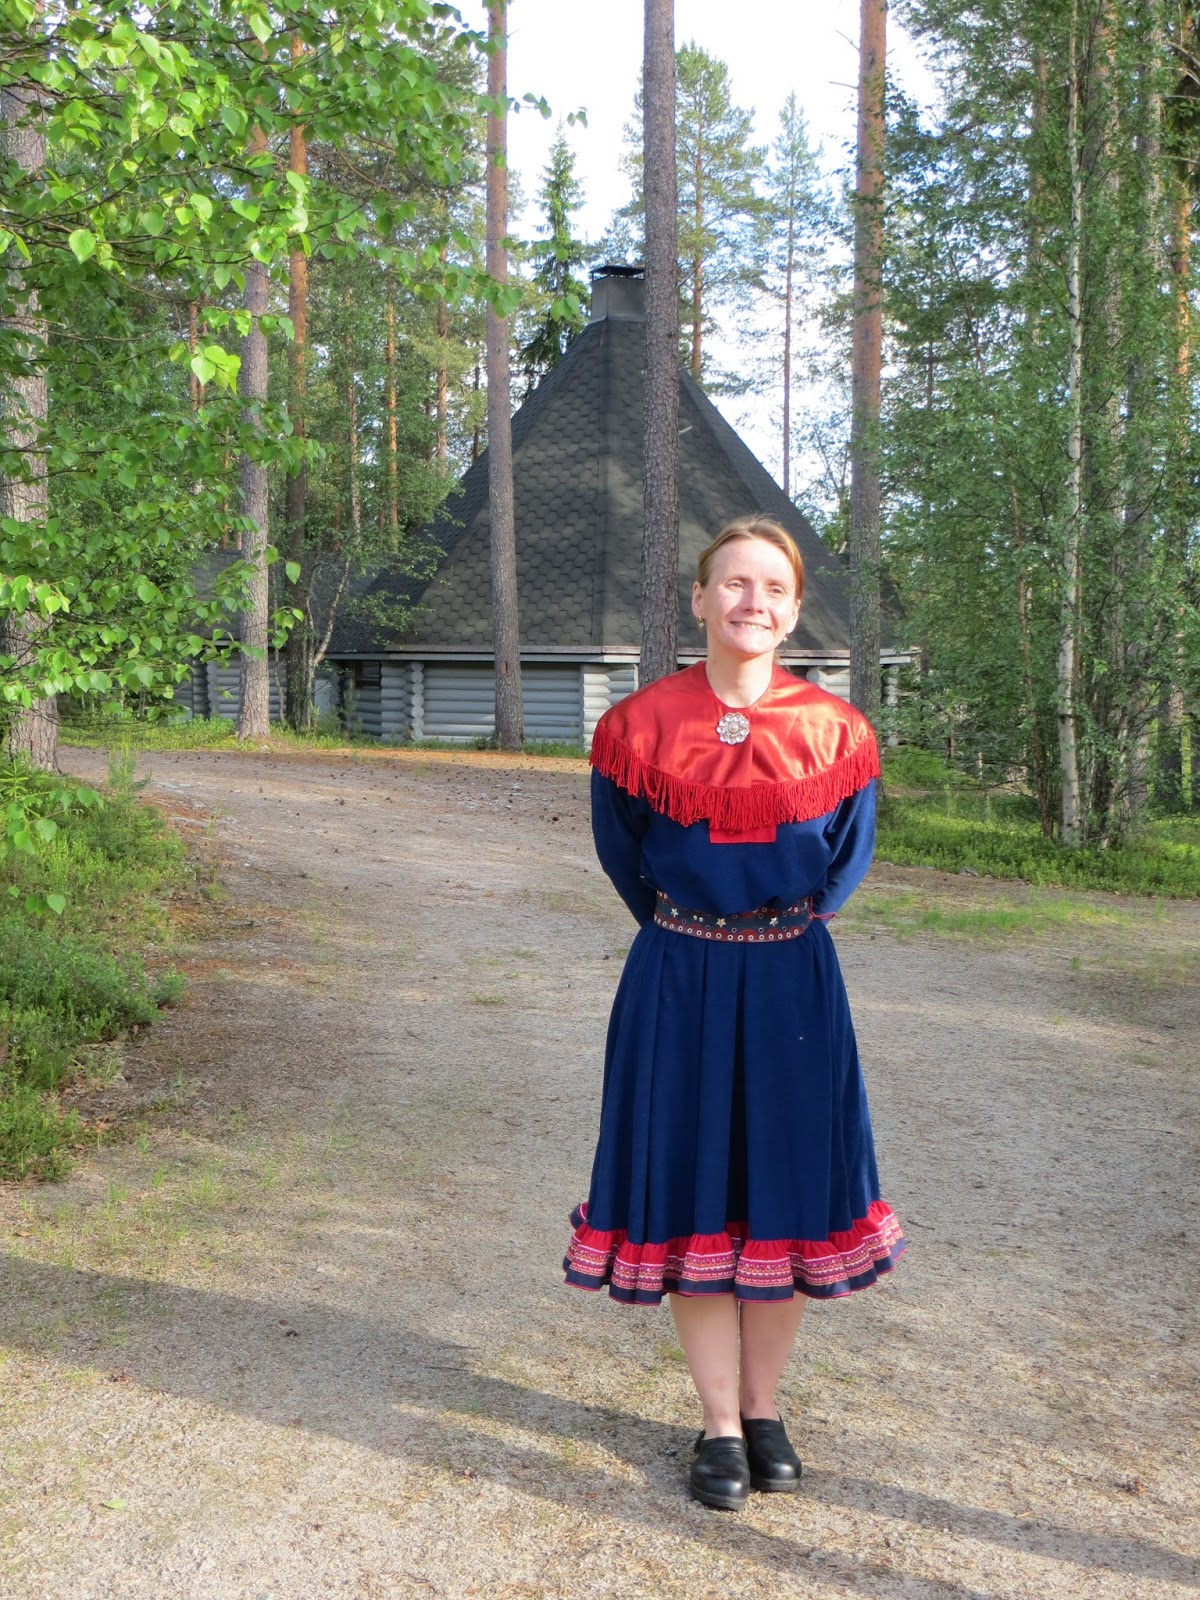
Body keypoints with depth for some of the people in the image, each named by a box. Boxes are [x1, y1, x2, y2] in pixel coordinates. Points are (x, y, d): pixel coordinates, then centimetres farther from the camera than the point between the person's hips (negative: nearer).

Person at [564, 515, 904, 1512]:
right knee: (690, 1195, 5)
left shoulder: (833, 732, -2)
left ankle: (764, 1406, 26)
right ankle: (721, 1424, 19)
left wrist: (788, 923, 10)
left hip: (793, 987, 1)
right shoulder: (643, 727, -4)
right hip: (679, 983, 0)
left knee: (787, 1191, 7)